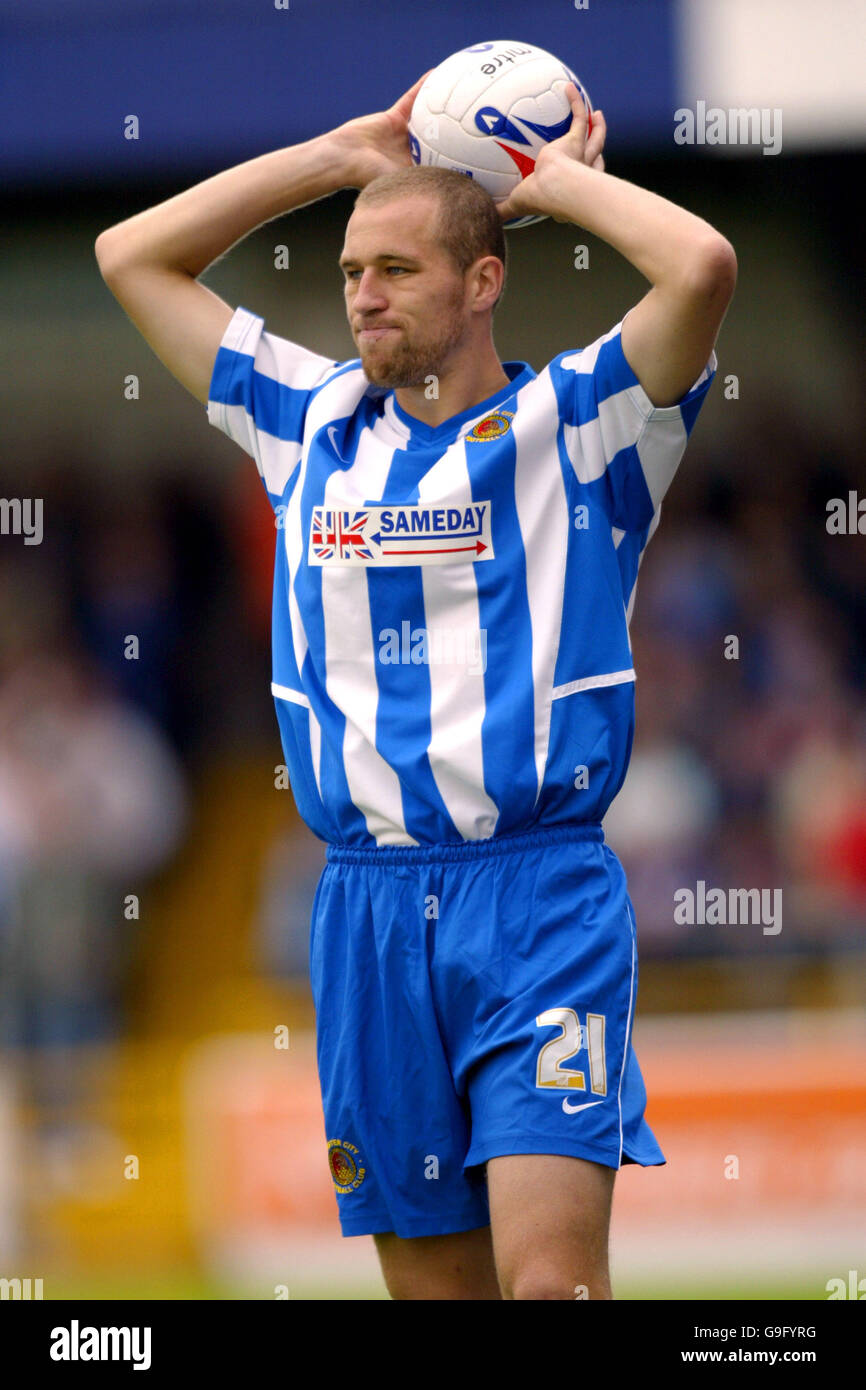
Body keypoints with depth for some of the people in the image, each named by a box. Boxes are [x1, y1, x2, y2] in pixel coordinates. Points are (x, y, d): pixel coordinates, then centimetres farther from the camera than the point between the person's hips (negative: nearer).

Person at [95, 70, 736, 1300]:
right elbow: (133, 257, 19)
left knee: (550, 1279, -17)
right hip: (368, 907, 5)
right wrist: (342, 158, 16)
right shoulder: (313, 425, 14)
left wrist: (559, 182, 0)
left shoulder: (572, 421, 1)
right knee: (431, 1279, 6)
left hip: (539, 891, -5)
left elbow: (702, 264, -16)